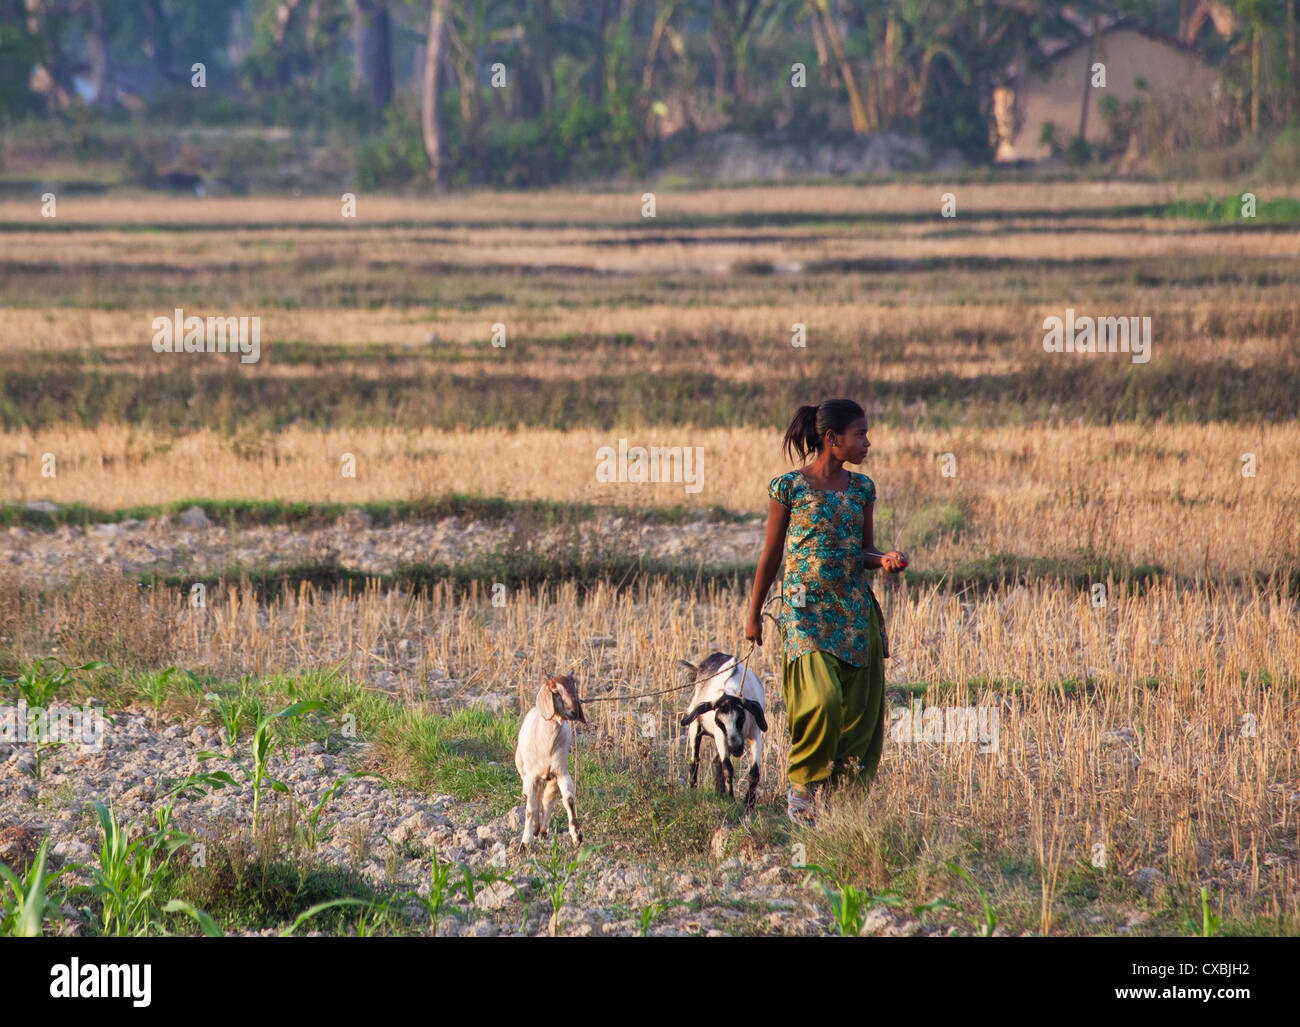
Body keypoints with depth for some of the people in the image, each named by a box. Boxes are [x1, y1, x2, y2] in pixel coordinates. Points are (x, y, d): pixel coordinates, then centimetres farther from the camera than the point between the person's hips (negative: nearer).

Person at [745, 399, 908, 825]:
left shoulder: (861, 488, 9)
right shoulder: (790, 486, -4)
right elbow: (771, 554, 3)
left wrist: (886, 560, -6)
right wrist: (754, 613, 7)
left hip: (856, 609, 5)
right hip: (807, 609, -5)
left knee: (860, 705, 0)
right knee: (822, 698, -18)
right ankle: (802, 783, 3)